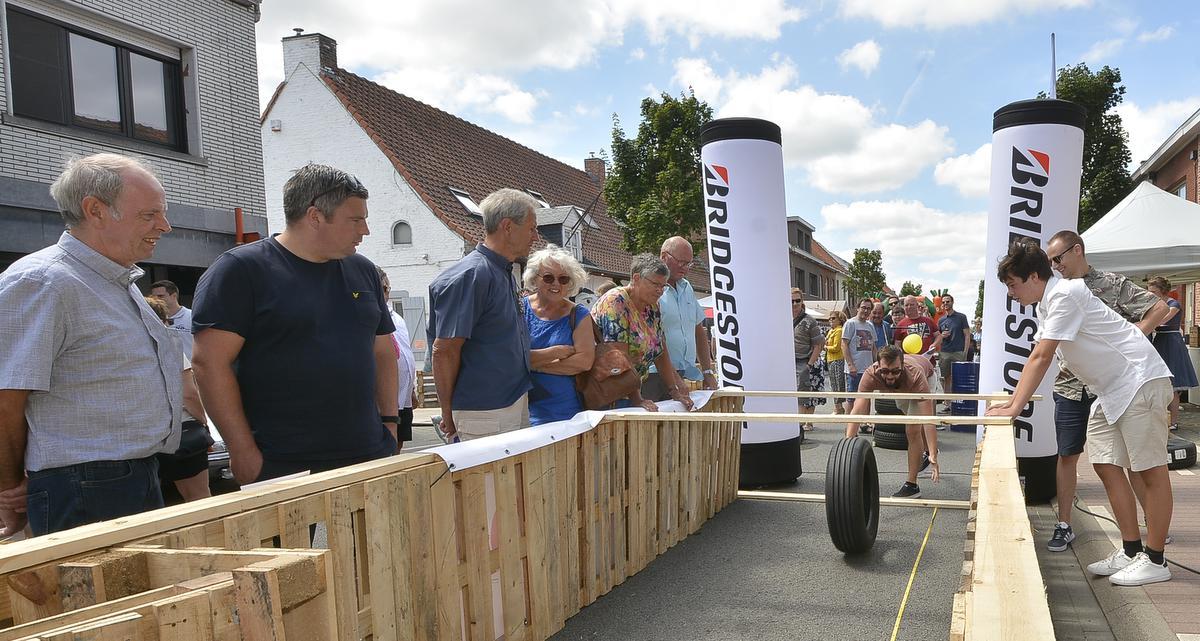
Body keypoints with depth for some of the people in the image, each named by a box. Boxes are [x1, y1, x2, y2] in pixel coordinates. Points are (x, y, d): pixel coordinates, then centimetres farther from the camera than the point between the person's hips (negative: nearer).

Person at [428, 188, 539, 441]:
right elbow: (444, 351, -18)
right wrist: (448, 414, -11)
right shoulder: (471, 276, -18)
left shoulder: (506, 274, 13)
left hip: (517, 407, 9)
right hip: (484, 414, -9)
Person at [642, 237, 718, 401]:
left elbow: (699, 331, 24)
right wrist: (673, 377, -18)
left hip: (687, 376, 7)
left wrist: (708, 372, 19)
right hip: (656, 378, -7)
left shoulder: (687, 288, 18)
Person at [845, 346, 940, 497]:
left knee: (912, 430, -17)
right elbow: (857, 411, -47)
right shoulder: (870, 375, -42)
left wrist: (933, 457, -56)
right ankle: (927, 451, 57)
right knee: (913, 422, 26)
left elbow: (928, 419, -49)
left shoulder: (915, 375, -48)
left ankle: (912, 485, -7)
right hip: (899, 388, 4)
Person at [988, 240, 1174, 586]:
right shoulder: (1047, 302, 11)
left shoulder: (1064, 295, -20)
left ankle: (1155, 561, 4)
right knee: (1106, 464, 8)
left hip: (1140, 379, -10)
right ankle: (1131, 551, 15)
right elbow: (1036, 358, 14)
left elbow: (1041, 358, -22)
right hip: (1112, 389, 10)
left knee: (1150, 470, -3)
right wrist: (1012, 401, 9)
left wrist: (1015, 409, -21)